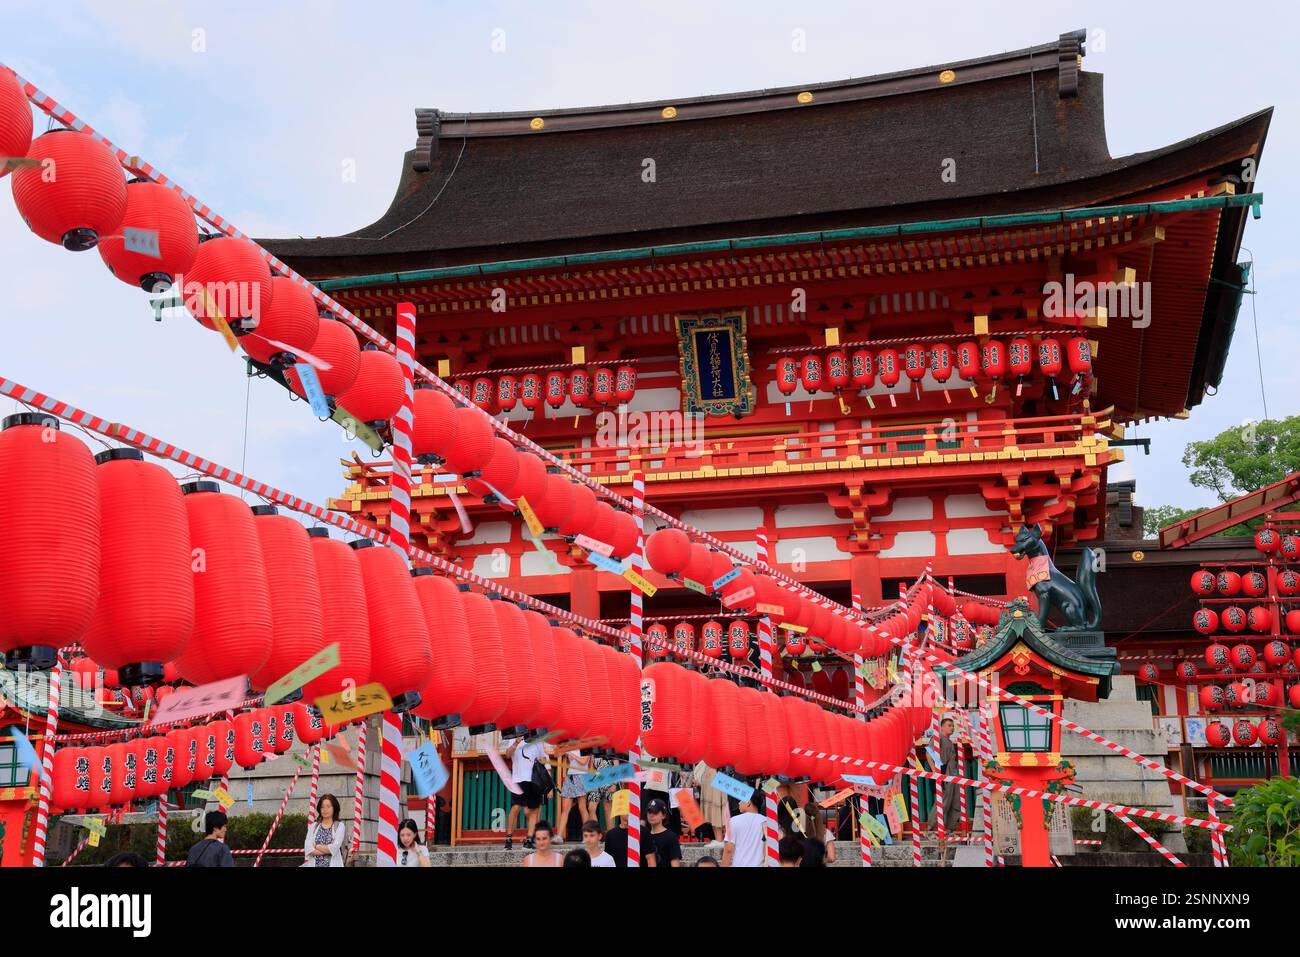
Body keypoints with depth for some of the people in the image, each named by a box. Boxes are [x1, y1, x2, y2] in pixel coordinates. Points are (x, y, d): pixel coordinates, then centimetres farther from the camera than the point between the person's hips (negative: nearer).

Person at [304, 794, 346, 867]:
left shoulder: (339, 826, 3)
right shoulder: (313, 826, 12)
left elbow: (334, 848, -10)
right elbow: (308, 849, -1)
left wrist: (316, 846, 0)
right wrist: (328, 849, -8)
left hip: (333, 864, -2)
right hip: (314, 864, 3)